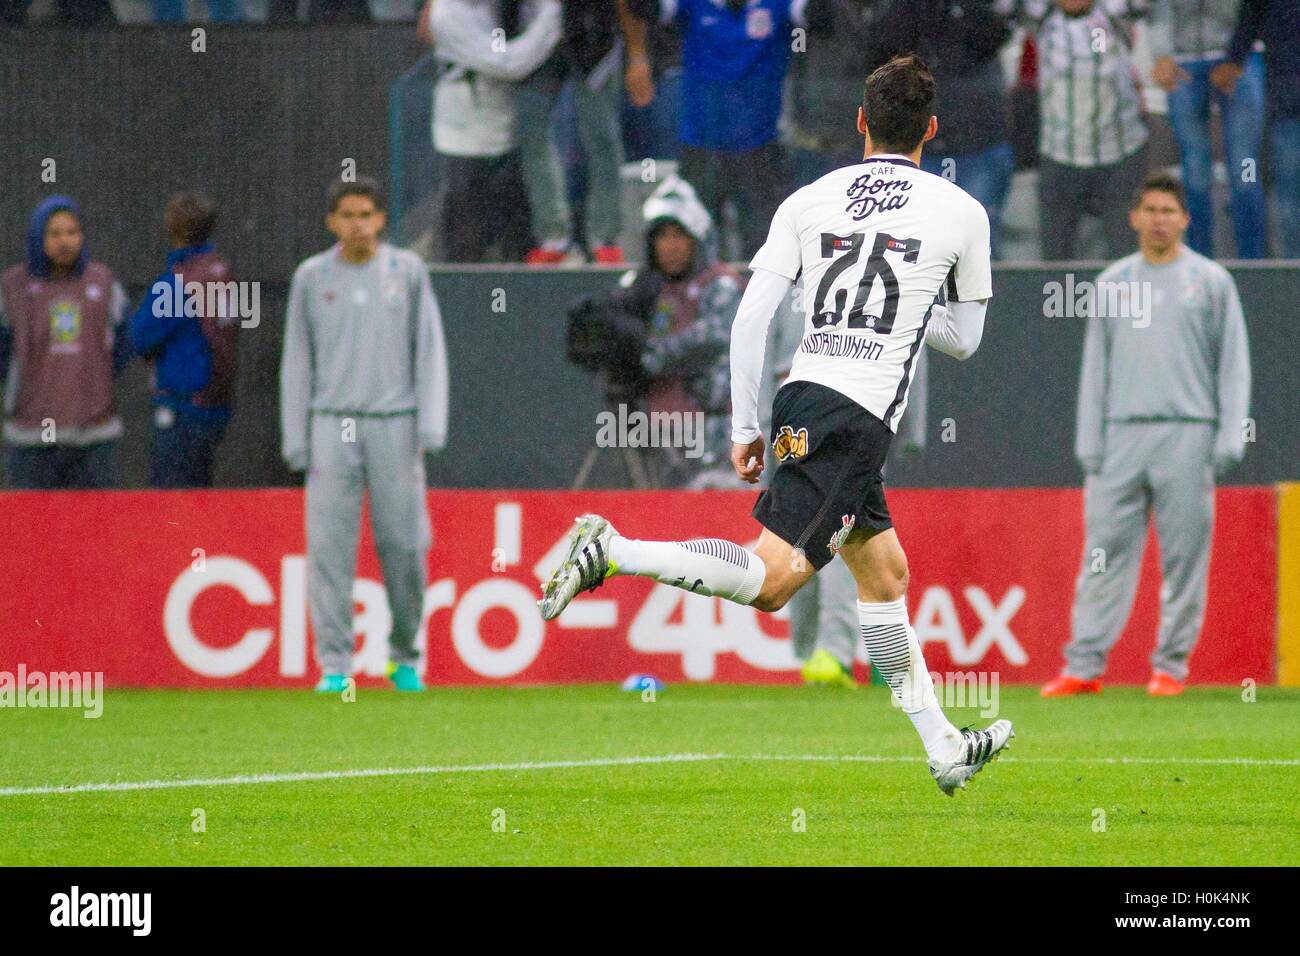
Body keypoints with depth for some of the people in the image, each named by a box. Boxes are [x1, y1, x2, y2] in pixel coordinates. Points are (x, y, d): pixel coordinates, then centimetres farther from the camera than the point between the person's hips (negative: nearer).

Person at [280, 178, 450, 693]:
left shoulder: (408, 271, 5)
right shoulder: (311, 277, 6)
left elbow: (429, 350, 4)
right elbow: (297, 361, 9)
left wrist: (432, 423, -6)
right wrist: (295, 438, 3)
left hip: (395, 425, 0)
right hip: (332, 426, 0)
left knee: (405, 546, -1)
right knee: (329, 547, -7)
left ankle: (404, 659, 16)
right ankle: (335, 667, -5)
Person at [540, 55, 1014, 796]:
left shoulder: (809, 201, 10)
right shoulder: (961, 212, 3)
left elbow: (750, 318, 4)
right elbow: (963, 339, 14)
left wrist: (746, 428, 10)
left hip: (803, 398, 6)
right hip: (858, 421, -6)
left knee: (887, 575, 18)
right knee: (771, 580, -14)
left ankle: (945, 749, 25)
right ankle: (612, 552, -29)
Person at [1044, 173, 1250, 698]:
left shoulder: (1211, 281, 6)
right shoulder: (1111, 283, 13)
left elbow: (1233, 364, 4)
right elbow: (1095, 367, 14)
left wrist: (1229, 436, -6)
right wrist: (1088, 439, 5)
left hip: (1187, 434, -2)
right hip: (1121, 435, 2)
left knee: (1184, 554, -2)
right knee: (1105, 551, -2)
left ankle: (1171, 664, 4)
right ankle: (1084, 664, -3)